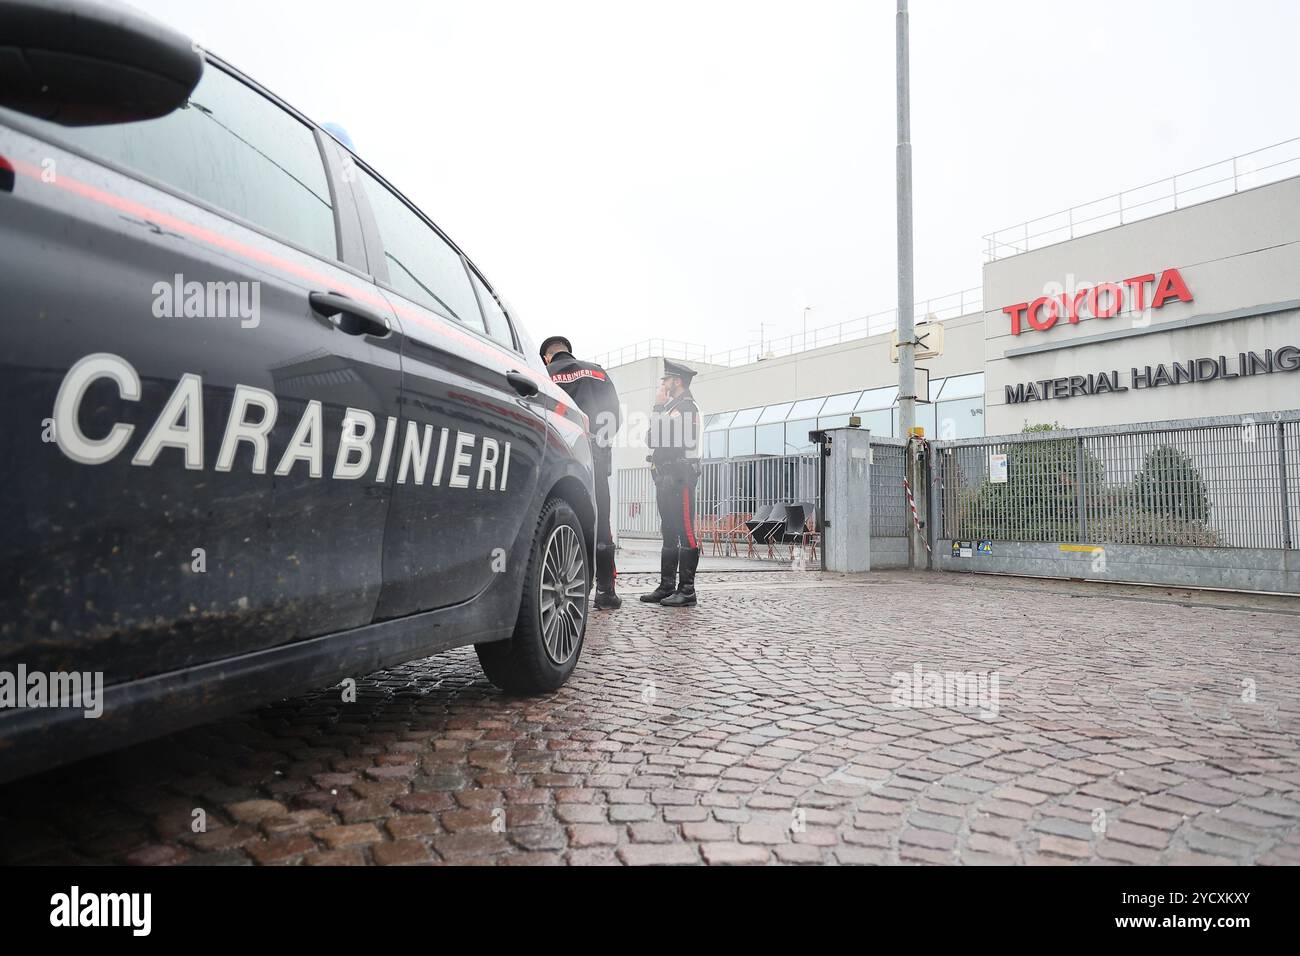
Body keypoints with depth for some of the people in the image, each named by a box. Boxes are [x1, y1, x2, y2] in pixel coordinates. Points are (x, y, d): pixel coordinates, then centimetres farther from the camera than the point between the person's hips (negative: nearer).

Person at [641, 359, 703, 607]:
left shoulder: (687, 406, -5)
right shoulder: (670, 406, 24)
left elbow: (668, 435, -16)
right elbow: (654, 438, 22)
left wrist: (658, 407, -7)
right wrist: (659, 408, 17)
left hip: (680, 476, -10)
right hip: (665, 476, 10)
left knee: (685, 532, -9)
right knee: (669, 533, 10)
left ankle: (687, 590, -9)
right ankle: (667, 586, 15)